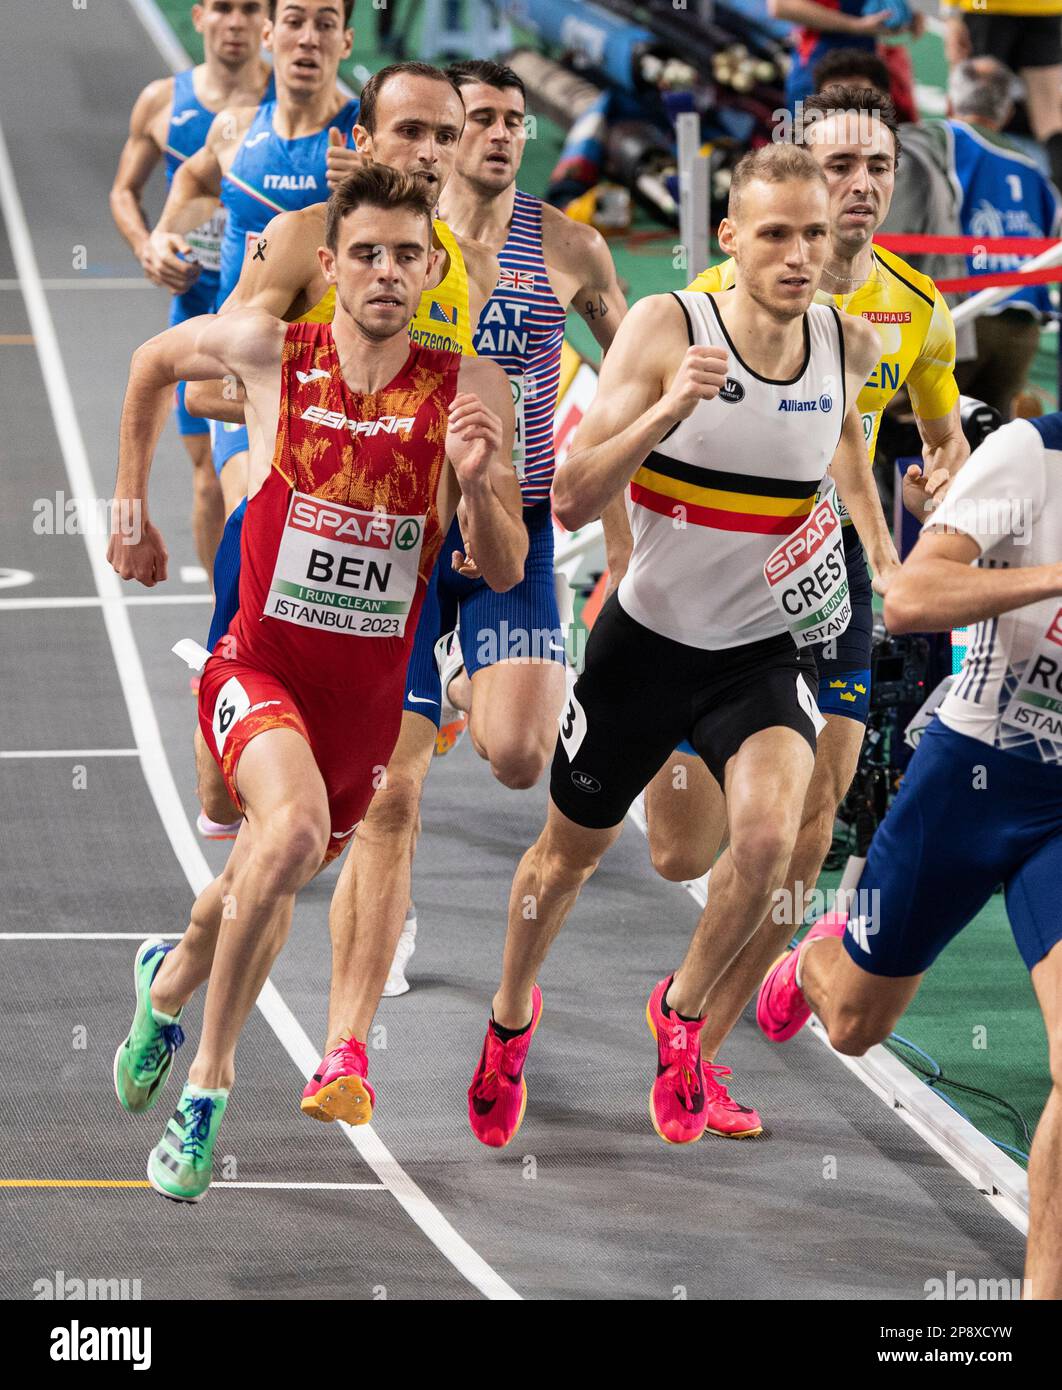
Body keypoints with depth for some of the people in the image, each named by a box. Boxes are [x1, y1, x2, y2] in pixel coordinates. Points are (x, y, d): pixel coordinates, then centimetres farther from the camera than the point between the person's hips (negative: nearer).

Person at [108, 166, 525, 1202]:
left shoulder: (469, 391, -9)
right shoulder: (268, 350, -10)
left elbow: (504, 572, -6)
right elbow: (153, 363, 12)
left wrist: (476, 485, -26)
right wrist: (131, 513, 14)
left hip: (372, 689, 3)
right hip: (260, 664, -3)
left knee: (266, 887, 19)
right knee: (293, 829, -31)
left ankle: (170, 980, 55)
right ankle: (208, 1084, -16)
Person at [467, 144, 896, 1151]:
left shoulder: (850, 345, -7)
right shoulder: (666, 328, -18)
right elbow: (570, 502, -23)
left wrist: (883, 555, 14)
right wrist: (670, 408, -36)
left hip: (764, 651, 1)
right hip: (647, 640, -1)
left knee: (769, 832, -26)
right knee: (570, 851, 17)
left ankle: (683, 1012, 2)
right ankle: (512, 1014, 48)